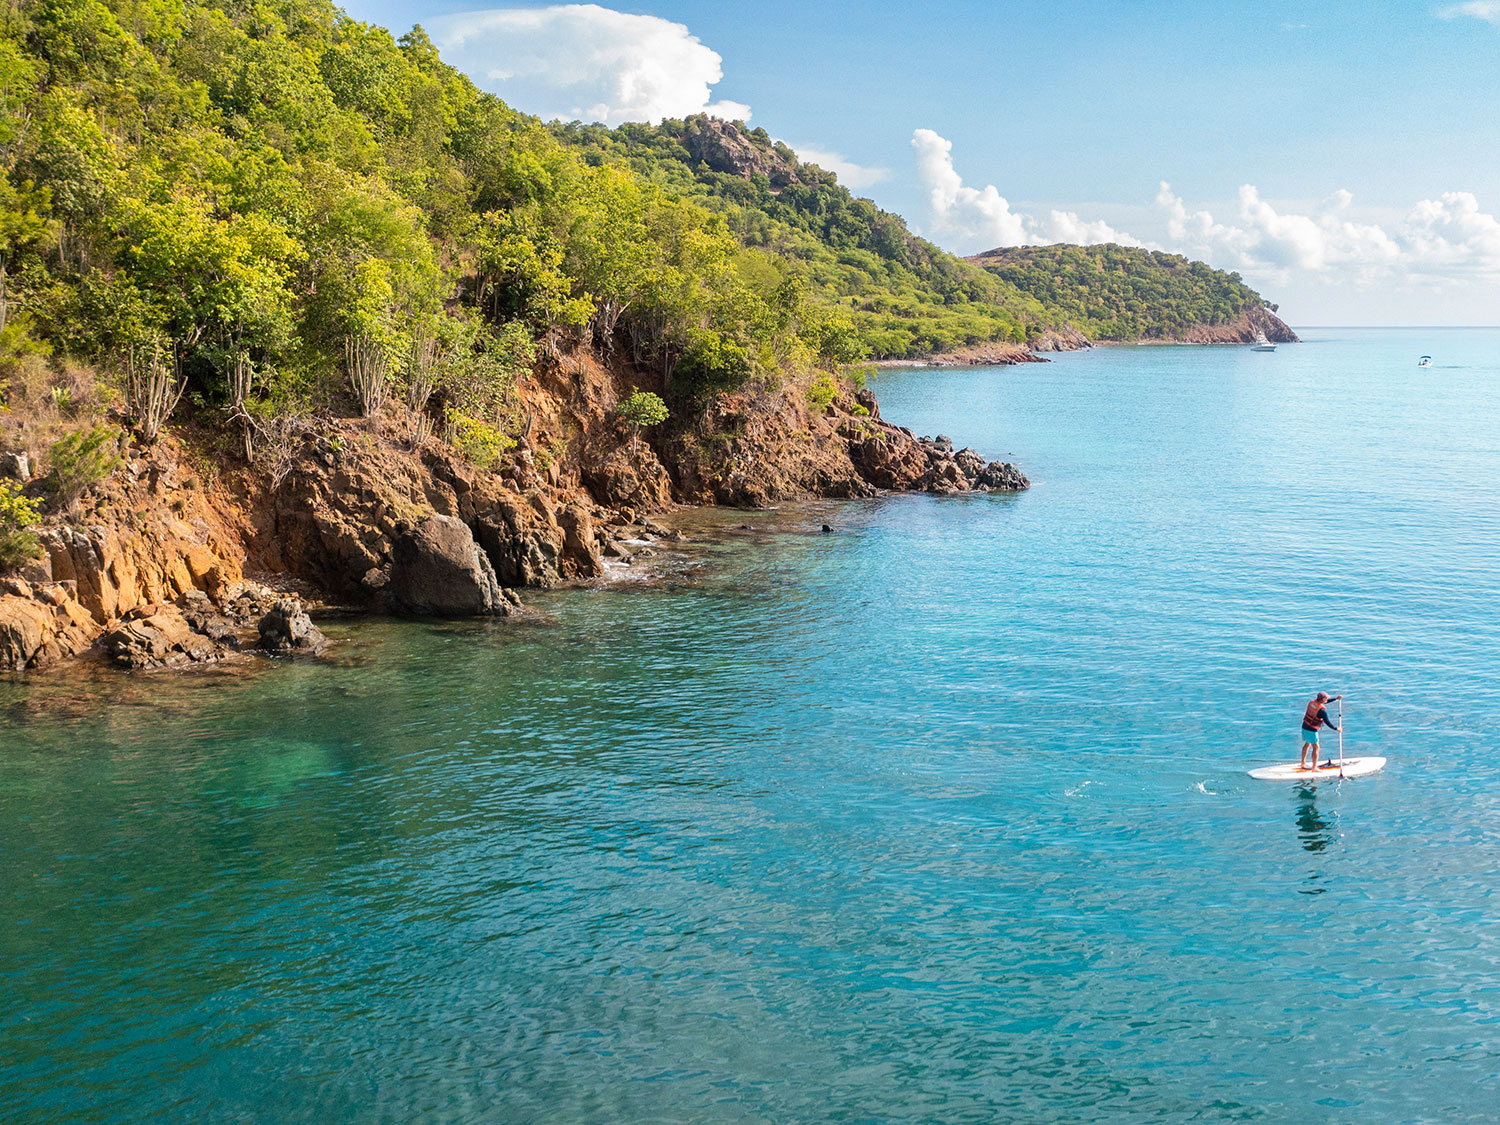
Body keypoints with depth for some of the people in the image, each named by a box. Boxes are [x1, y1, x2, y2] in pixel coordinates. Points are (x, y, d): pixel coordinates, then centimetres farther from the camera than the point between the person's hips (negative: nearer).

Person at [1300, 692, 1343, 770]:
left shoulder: (1312, 702, 2)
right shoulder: (1322, 710, -21)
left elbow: (1325, 702, 19)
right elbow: (1327, 722, -17)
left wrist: (1336, 698, 18)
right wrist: (1336, 728, -4)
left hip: (1304, 727, 9)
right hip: (1311, 730, -8)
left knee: (1307, 744, 25)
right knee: (1315, 747, 1)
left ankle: (1303, 763, 35)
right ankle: (1314, 767, 4)